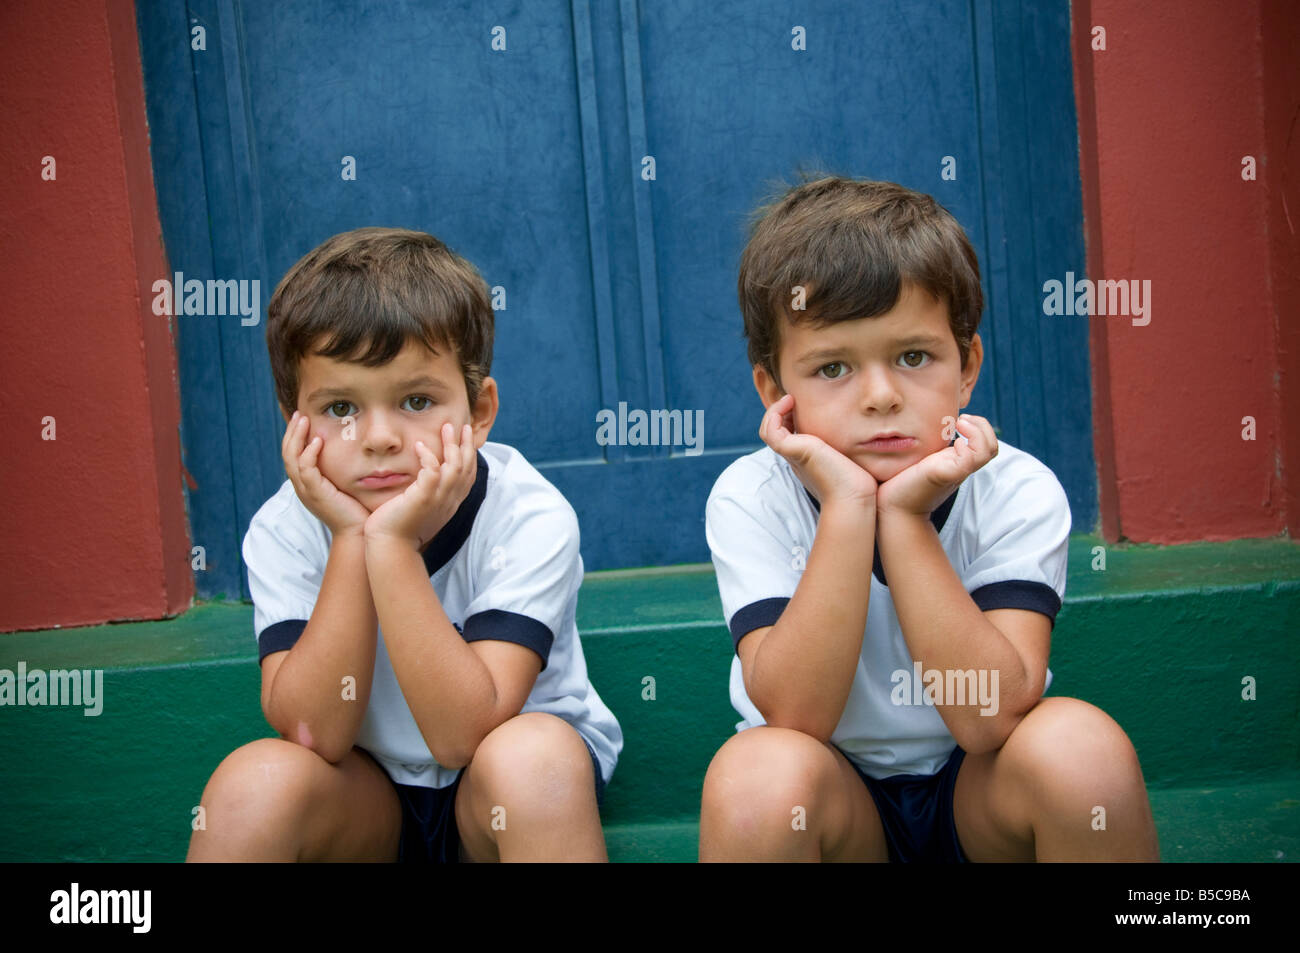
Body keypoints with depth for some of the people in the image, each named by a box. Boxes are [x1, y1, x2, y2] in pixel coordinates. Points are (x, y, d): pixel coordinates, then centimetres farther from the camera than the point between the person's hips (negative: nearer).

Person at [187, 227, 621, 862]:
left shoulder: (529, 517, -22)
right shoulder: (285, 531, -14)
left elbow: (461, 735, -29)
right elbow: (315, 735, -23)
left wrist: (392, 545, -36)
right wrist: (351, 542, -30)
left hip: (498, 795, -1)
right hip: (363, 799, 2)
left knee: (535, 751, -33)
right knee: (256, 778, -28)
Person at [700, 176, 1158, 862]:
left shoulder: (1018, 494, -16)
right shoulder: (749, 501, -17)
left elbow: (989, 721, -26)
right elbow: (796, 716, -27)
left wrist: (903, 515, -32)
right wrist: (848, 508, -33)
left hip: (978, 789, 1)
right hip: (836, 803, -1)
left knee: (1080, 742, -29)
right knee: (756, 771, -32)